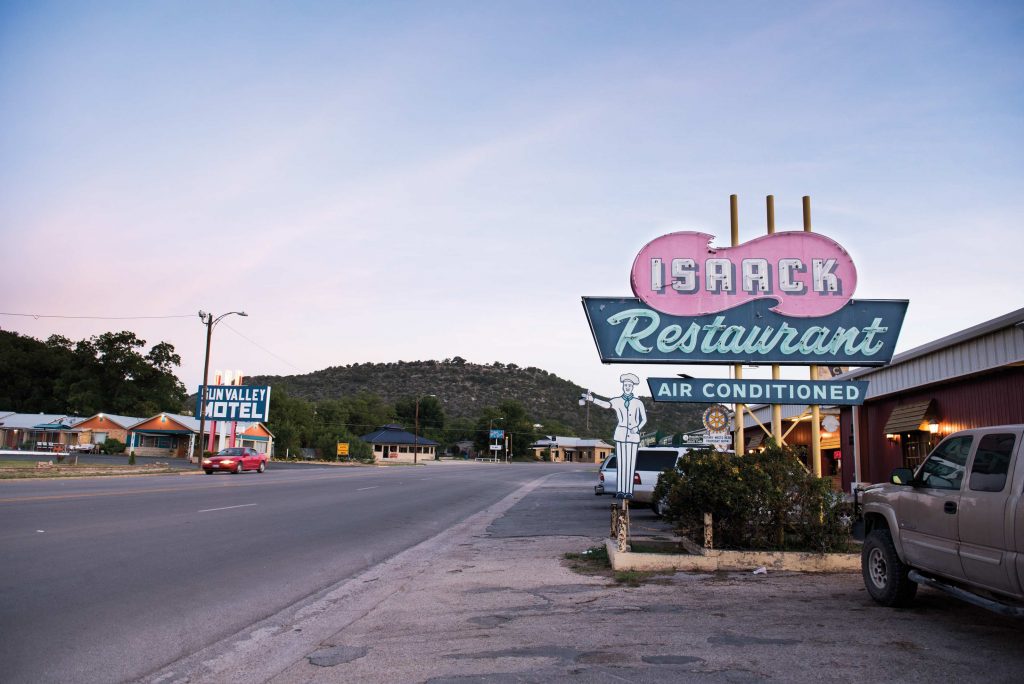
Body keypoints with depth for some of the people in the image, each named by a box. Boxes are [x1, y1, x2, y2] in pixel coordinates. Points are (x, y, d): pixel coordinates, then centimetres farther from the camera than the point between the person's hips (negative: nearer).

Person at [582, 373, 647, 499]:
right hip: (620, 434, -1)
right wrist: (592, 399, -34)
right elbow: (606, 405, -17)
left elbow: (644, 419, 12)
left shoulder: (638, 402, 7)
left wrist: (638, 428, -7)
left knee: (631, 463, -3)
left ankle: (629, 491, -1)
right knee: (621, 462, -4)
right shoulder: (617, 400, 3)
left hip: (633, 435, 1)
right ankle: (620, 491, -4)